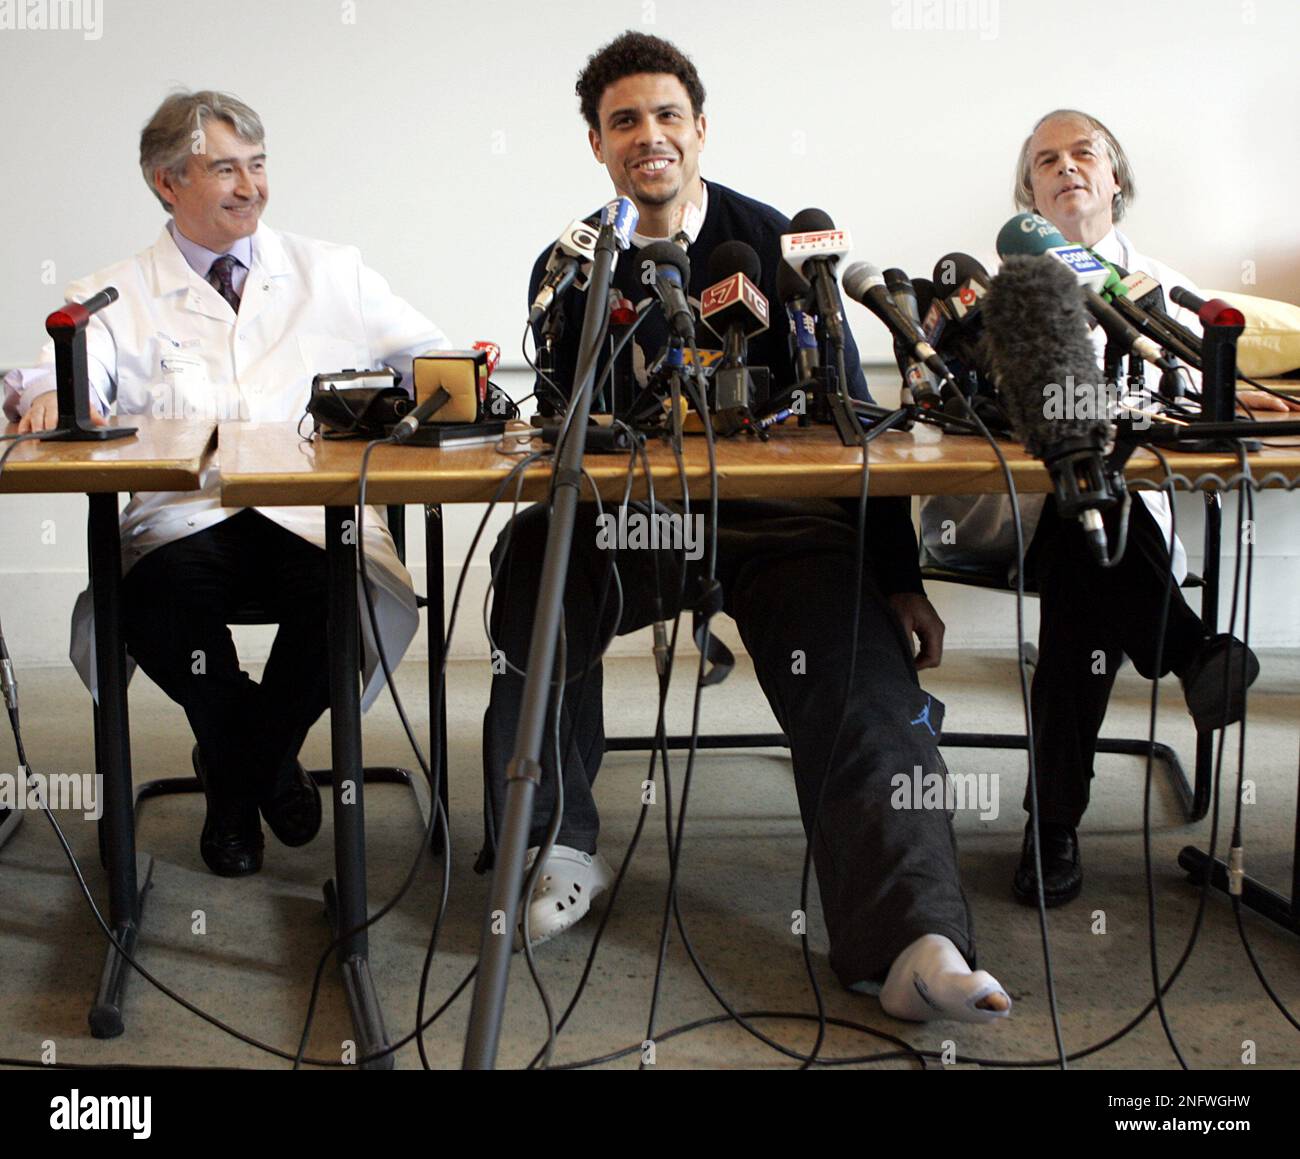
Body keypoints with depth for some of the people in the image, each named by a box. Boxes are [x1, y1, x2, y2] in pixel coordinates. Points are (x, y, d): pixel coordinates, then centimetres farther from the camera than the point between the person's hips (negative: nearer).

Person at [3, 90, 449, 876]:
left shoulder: (332, 273, 20)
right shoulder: (120, 296, 16)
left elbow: (435, 358, 14)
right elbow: (68, 374, -1)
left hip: (315, 514, 1)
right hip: (184, 518, 0)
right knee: (155, 600, -34)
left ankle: (237, 777, 0)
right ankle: (269, 765, 0)